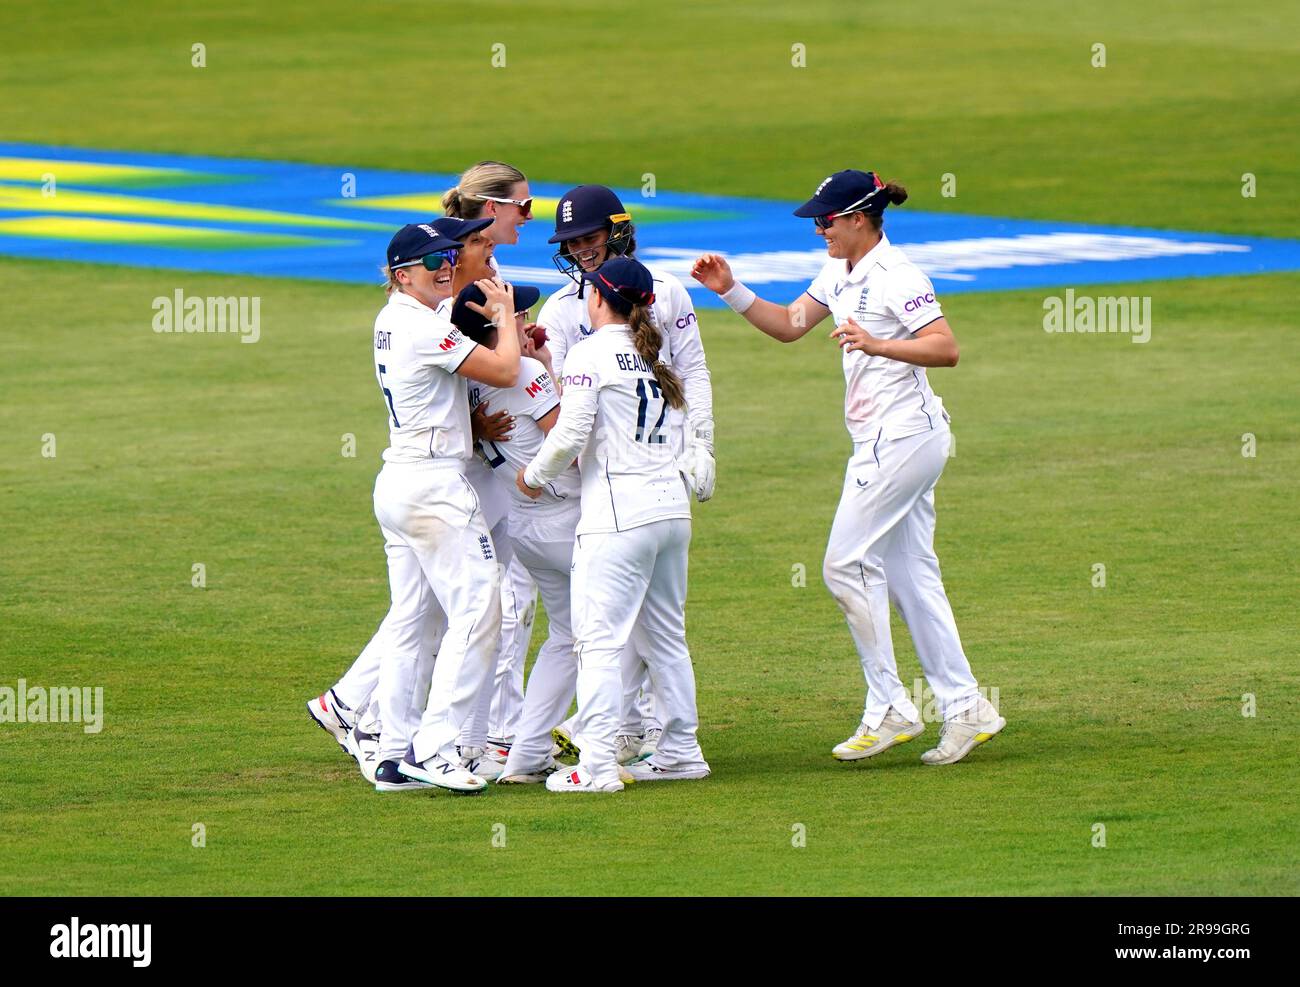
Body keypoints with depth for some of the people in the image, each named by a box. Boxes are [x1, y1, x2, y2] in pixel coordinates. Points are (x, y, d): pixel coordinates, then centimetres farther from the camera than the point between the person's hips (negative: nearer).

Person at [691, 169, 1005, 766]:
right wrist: (730, 290, 10)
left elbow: (946, 349, -21)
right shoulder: (840, 274, 14)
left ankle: (889, 709, -4)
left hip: (901, 435, -10)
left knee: (847, 564, -8)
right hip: (885, 441, 10)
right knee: (909, 576, 8)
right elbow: (788, 325, 22)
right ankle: (963, 709, 8)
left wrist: (877, 344, -33)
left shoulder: (895, 276, -15)